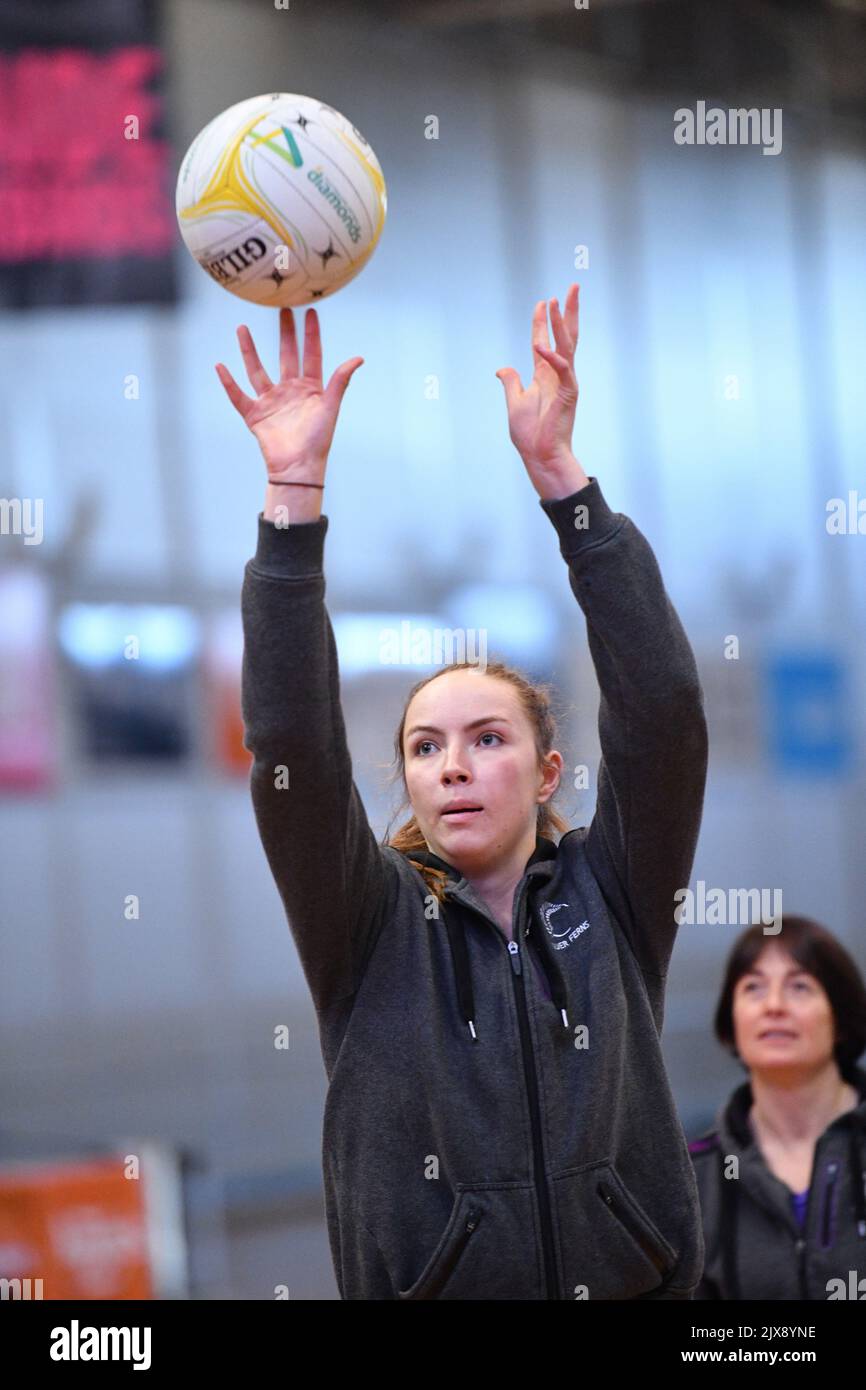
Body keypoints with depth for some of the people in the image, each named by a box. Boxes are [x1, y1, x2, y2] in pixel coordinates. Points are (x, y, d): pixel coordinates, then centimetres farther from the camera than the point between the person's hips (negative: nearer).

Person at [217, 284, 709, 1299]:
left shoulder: (610, 904, 4)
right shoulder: (373, 929, 3)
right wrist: (294, 494, -17)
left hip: (631, 1283, 1)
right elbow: (290, 747, -10)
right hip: (425, 1287, -1)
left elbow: (662, 703, -7)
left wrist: (558, 474, -13)